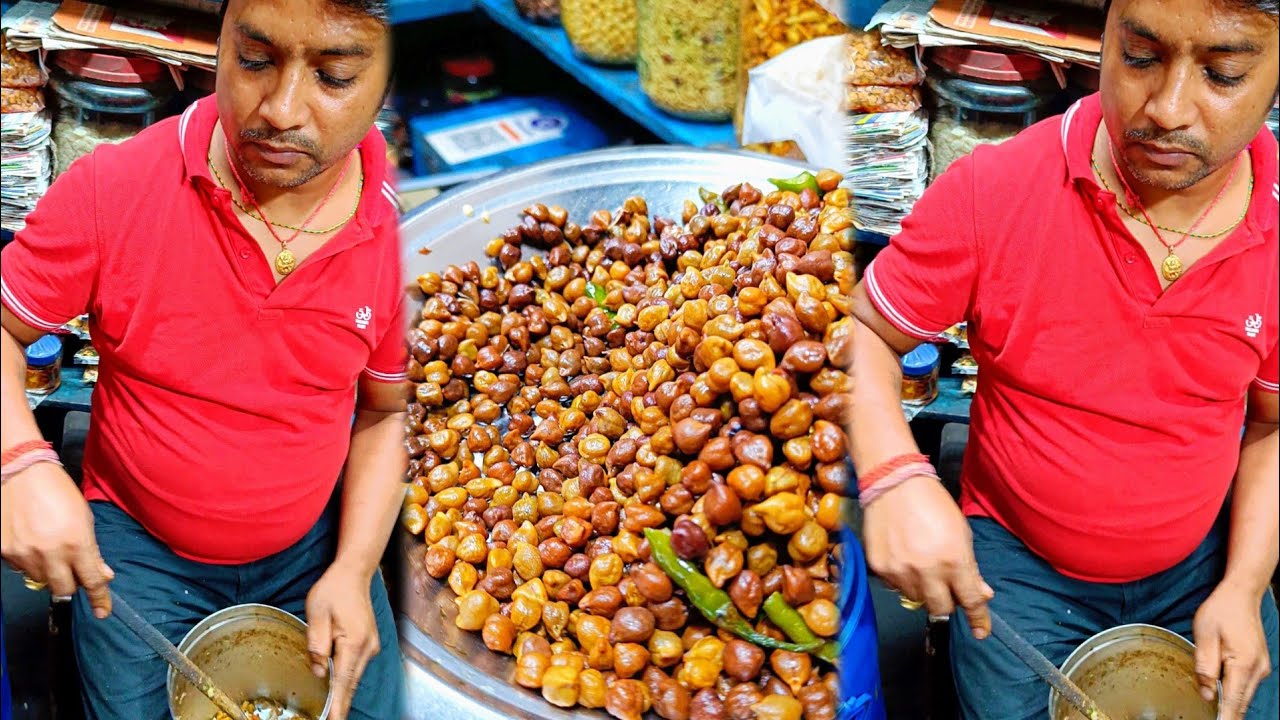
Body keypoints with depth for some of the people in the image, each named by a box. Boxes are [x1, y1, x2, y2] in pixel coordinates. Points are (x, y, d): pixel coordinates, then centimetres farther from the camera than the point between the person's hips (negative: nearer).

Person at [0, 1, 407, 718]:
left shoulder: (400, 232, -13)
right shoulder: (113, 189, -19)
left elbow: (382, 416, 0)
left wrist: (353, 572, -10)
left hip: (313, 543, 2)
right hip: (134, 546, -1)